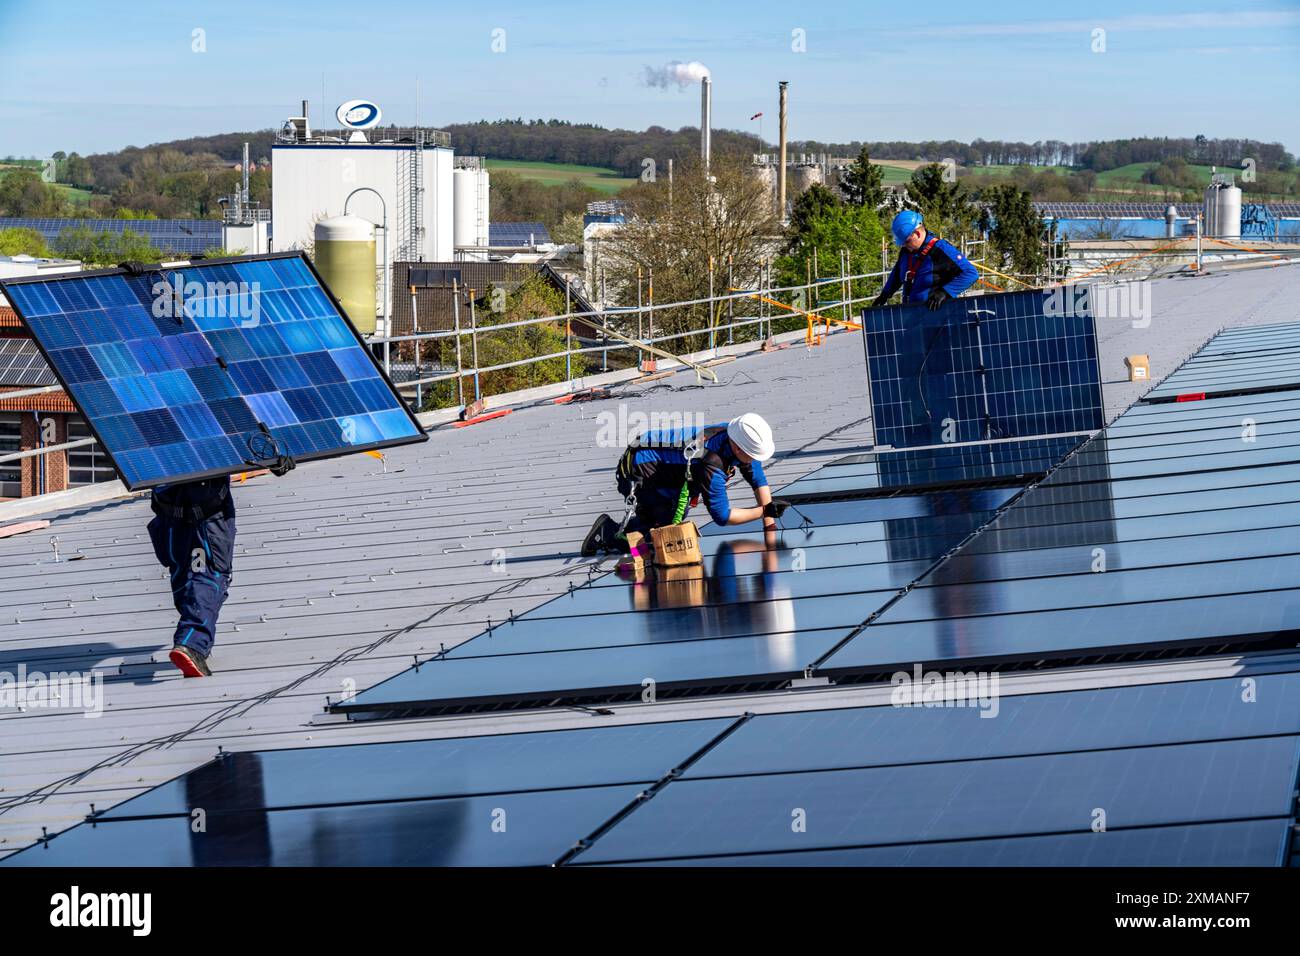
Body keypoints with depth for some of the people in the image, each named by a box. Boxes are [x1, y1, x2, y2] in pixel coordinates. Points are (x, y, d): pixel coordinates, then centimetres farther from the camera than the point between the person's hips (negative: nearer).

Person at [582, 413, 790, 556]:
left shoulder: (739, 438, -13)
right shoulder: (711, 464, -36)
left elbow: (759, 481, 0)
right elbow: (722, 516, -26)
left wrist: (770, 525, -5)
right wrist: (765, 511, -21)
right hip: (638, 474, -9)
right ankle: (609, 534, -6)